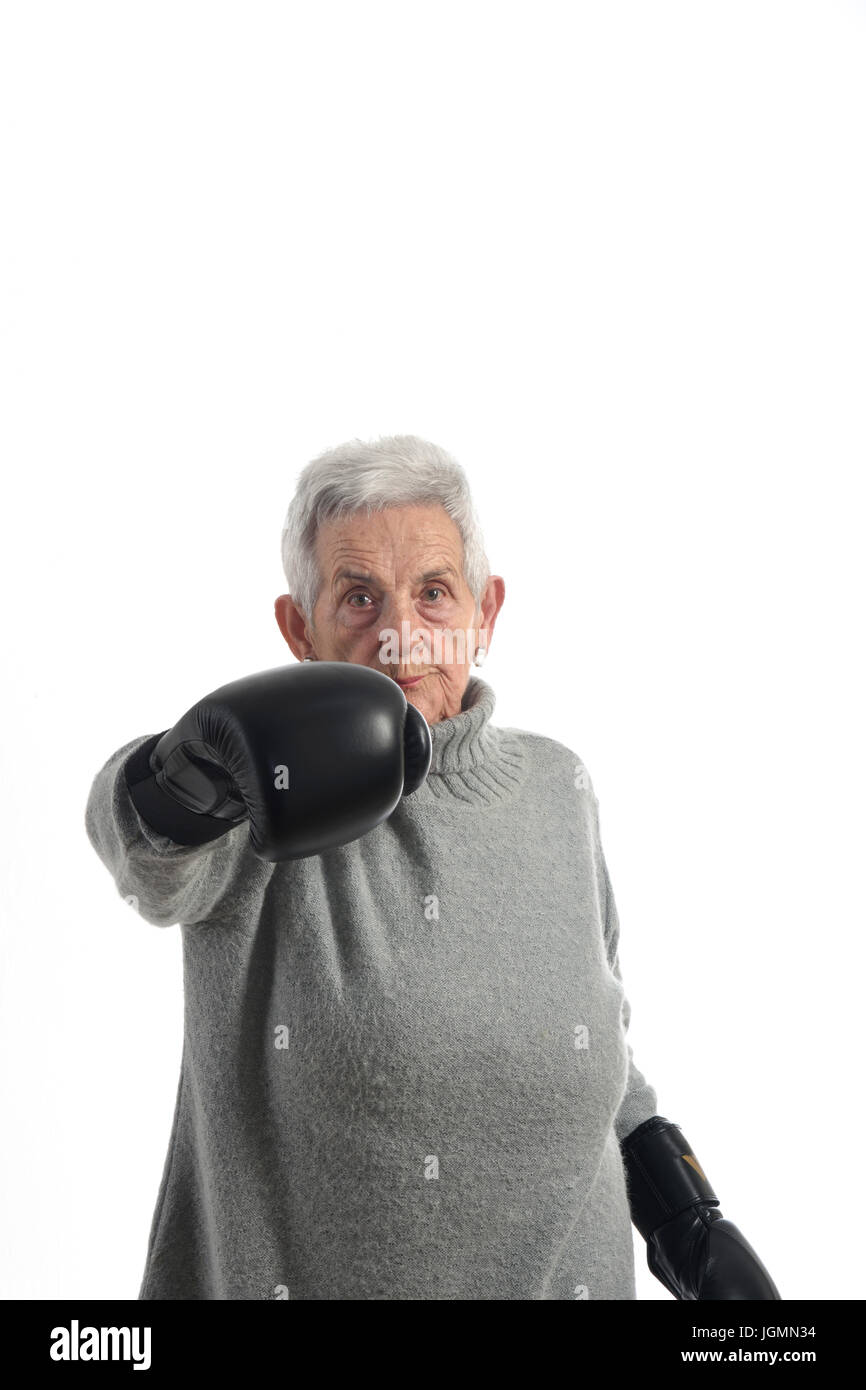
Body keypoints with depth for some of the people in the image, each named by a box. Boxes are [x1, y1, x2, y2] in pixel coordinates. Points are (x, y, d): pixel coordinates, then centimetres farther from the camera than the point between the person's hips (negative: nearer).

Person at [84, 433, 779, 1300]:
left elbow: (597, 1034, 9)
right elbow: (154, 846, -36)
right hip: (262, 1271, -3)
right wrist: (193, 774, -56)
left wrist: (684, 1213, 1)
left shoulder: (556, 789, -1)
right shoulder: (264, 798, -13)